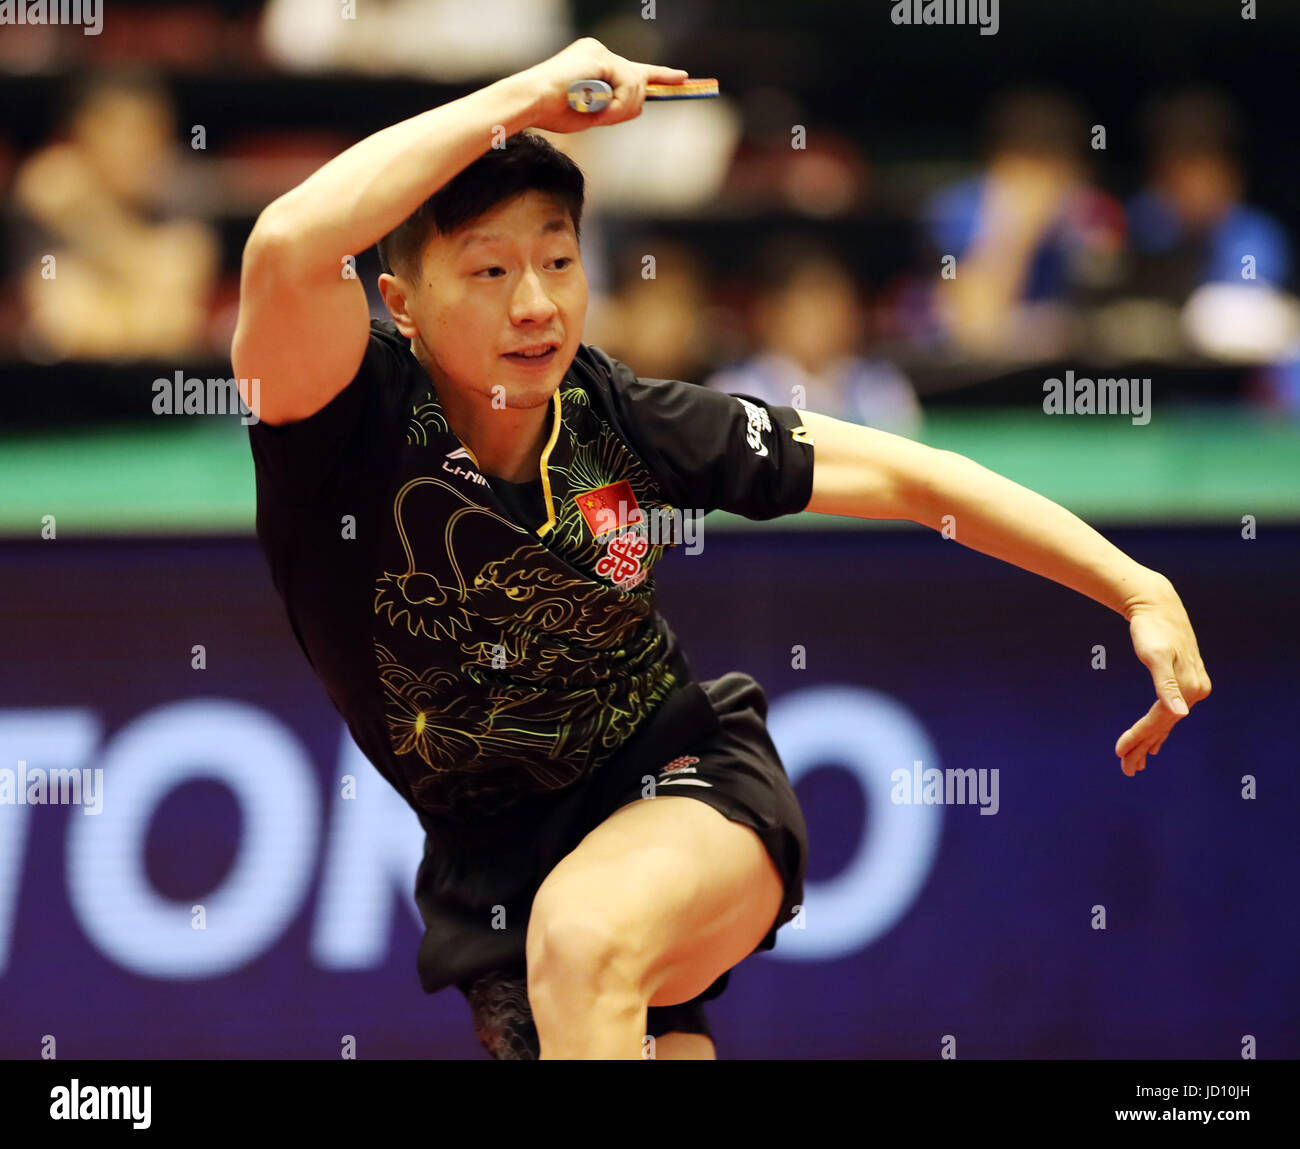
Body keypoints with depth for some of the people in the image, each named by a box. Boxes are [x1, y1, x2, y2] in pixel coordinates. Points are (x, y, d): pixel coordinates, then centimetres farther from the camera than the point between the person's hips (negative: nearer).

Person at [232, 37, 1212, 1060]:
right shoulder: (349, 418, -19)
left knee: (584, 934, -34)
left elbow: (900, 475, -4)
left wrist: (1141, 592, -10)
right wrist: (526, 95, -37)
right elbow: (288, 248, -42)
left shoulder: (619, 420, -13)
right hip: (498, 856, 1)